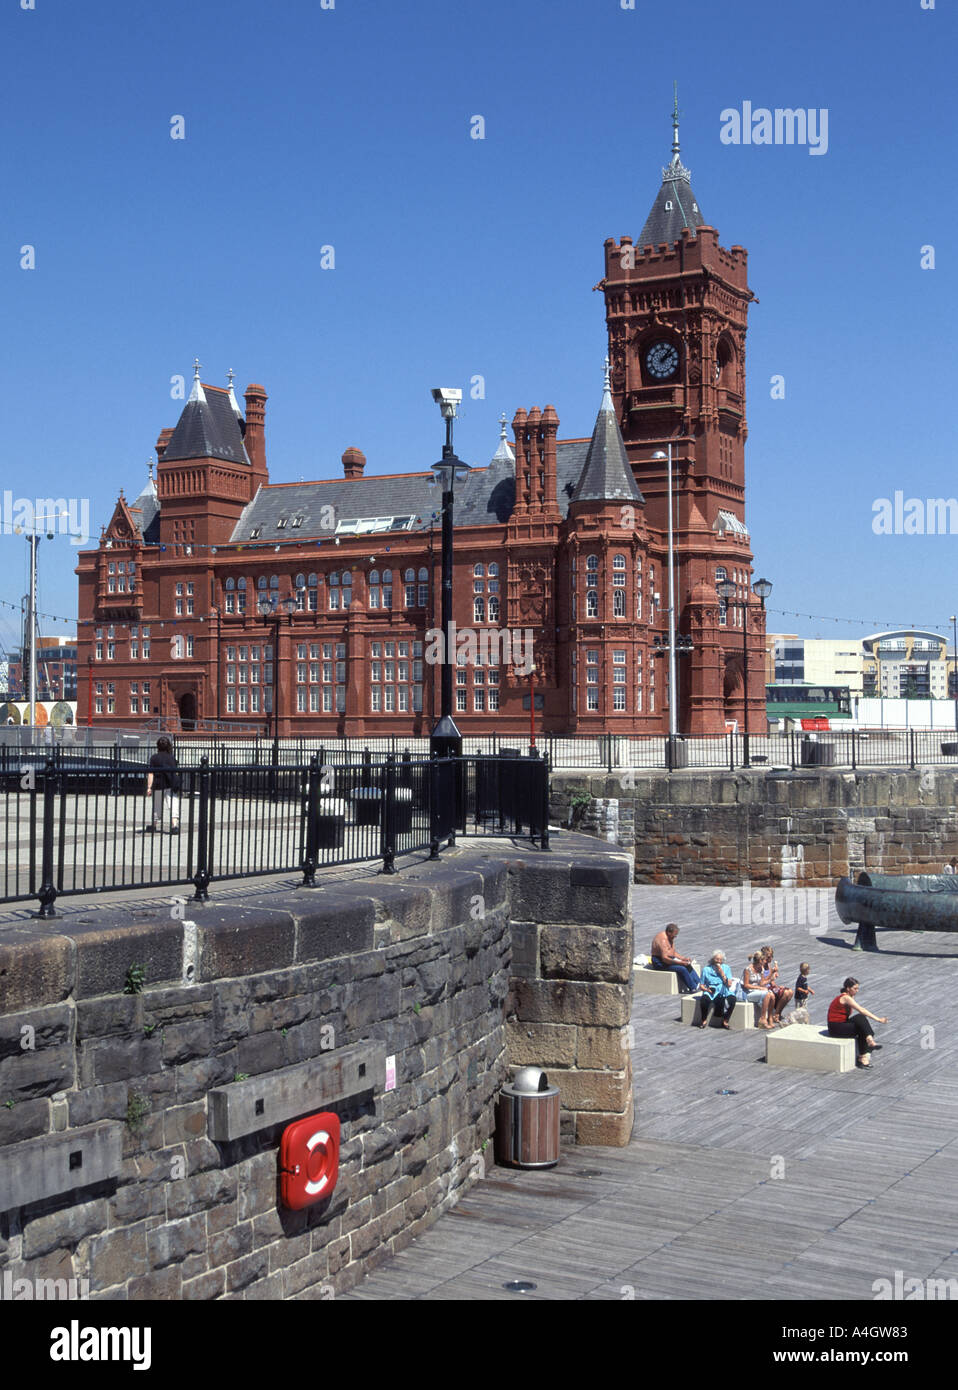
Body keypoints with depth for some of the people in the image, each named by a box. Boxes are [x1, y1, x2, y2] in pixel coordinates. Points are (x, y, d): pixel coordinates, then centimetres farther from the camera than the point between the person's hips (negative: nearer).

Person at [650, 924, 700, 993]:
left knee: (688, 966, -1)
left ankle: (699, 984, -2)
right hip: (660, 962, -10)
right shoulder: (663, 940, -23)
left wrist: (683, 958, 2)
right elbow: (665, 958, -29)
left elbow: (673, 952, 18)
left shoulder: (670, 938, 10)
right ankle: (693, 988, -15)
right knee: (682, 969, -24)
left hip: (669, 959, 10)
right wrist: (679, 962, -28)